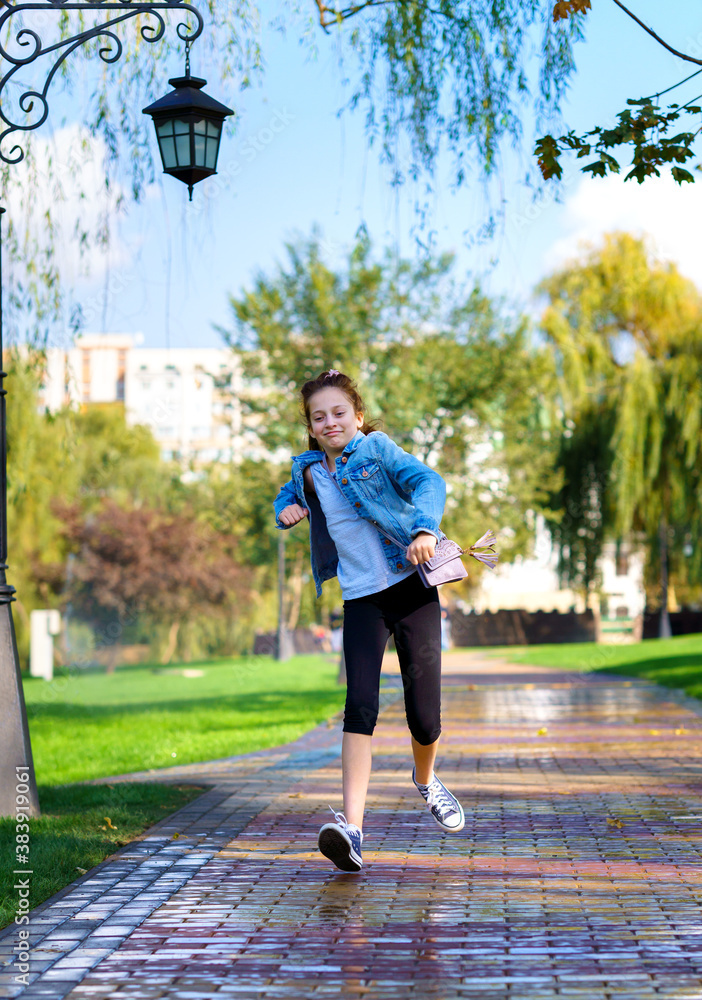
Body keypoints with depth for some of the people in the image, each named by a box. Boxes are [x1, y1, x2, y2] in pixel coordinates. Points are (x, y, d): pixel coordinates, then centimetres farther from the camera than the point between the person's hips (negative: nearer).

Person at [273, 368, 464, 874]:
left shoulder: (377, 448, -4)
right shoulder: (308, 471, 10)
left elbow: (428, 482, -18)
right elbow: (286, 496, 32)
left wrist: (424, 529, -37)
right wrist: (287, 509, 8)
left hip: (413, 587, -2)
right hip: (361, 599, 3)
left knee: (424, 713, -2)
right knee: (360, 706, -16)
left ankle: (426, 779, 34)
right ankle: (352, 829, -24)